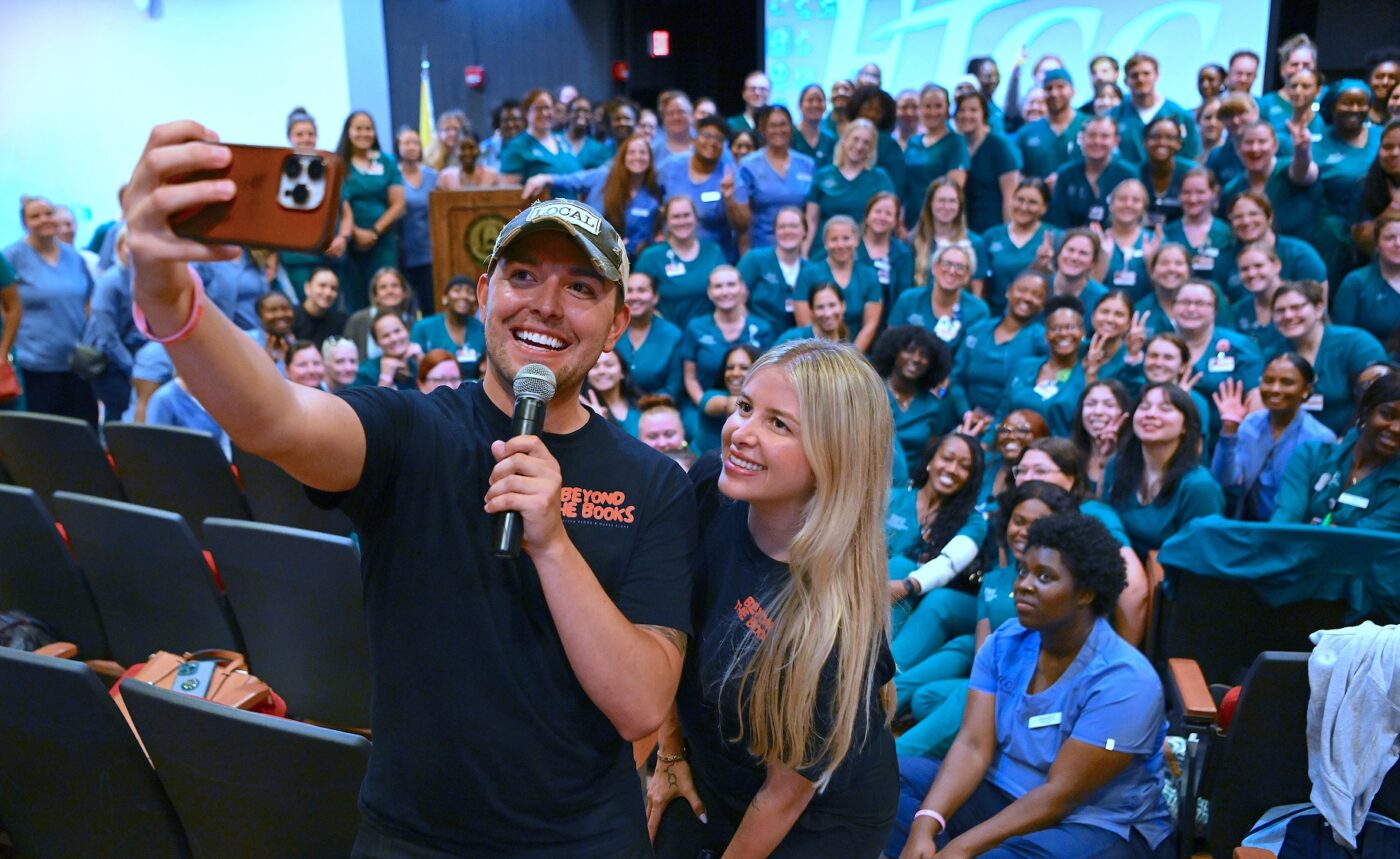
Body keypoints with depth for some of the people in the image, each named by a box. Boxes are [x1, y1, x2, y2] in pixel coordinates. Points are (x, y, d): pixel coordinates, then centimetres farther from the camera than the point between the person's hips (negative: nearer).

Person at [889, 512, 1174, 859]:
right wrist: (925, 824, -27)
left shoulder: (1125, 683, -20)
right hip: (1003, 796, 6)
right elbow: (972, 745, -10)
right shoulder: (1004, 643, -1)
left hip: (1097, 827, -6)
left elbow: (1060, 794, -23)